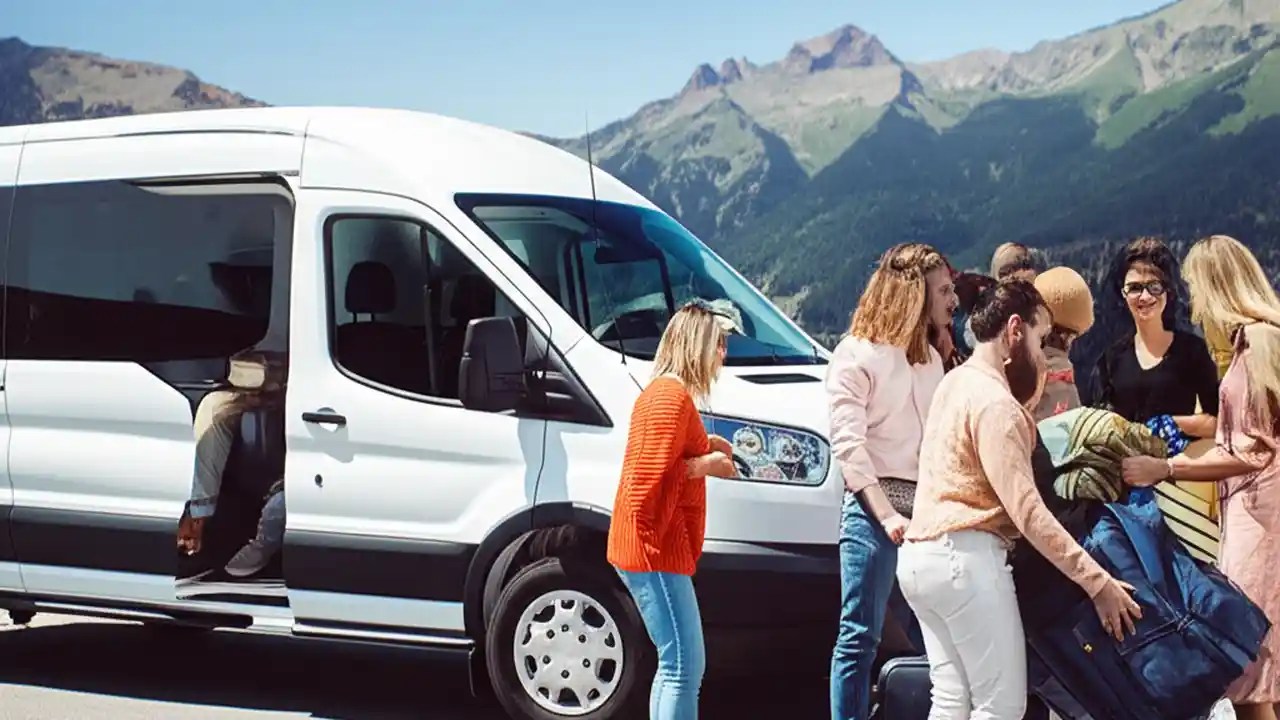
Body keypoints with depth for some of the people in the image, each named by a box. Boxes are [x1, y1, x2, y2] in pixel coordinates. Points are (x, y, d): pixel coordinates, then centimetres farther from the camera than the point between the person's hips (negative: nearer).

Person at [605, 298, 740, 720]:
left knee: (676, 665, 15)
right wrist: (704, 465, -13)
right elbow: (649, 478, -22)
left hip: (657, 549, 11)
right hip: (655, 548, -11)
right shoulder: (673, 397, -15)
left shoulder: (663, 391, 18)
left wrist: (703, 447, 14)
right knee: (685, 666, -12)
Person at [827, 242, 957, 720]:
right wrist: (887, 513, -18)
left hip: (928, 510, 7)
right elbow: (848, 442, -10)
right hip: (873, 509, -7)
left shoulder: (930, 358, 20)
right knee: (860, 636, -4)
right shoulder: (857, 354, -2)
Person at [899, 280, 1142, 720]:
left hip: (921, 554, 10)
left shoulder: (955, 382, 16)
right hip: (966, 559, -10)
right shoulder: (994, 403, -14)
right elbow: (1027, 512, -21)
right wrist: (1098, 582, -22)